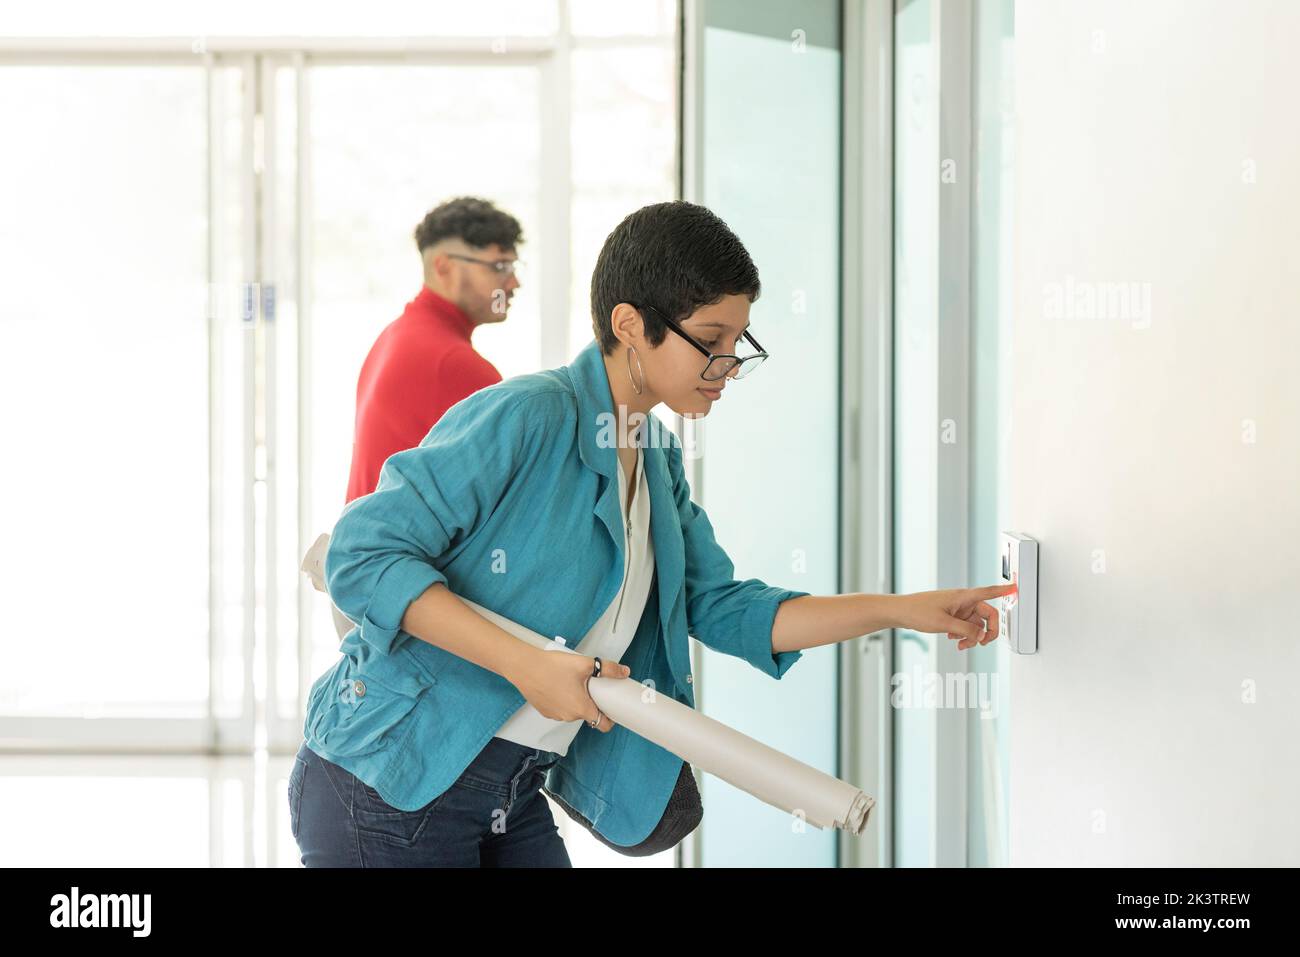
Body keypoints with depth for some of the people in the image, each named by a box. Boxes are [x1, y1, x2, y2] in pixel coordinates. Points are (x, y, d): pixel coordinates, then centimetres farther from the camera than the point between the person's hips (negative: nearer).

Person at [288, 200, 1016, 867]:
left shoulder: (659, 461, 11)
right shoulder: (525, 417, -18)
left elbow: (723, 609, 13)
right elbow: (363, 554, -21)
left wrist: (901, 611, 6)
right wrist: (527, 665, -27)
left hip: (515, 801, 8)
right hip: (390, 789, -8)